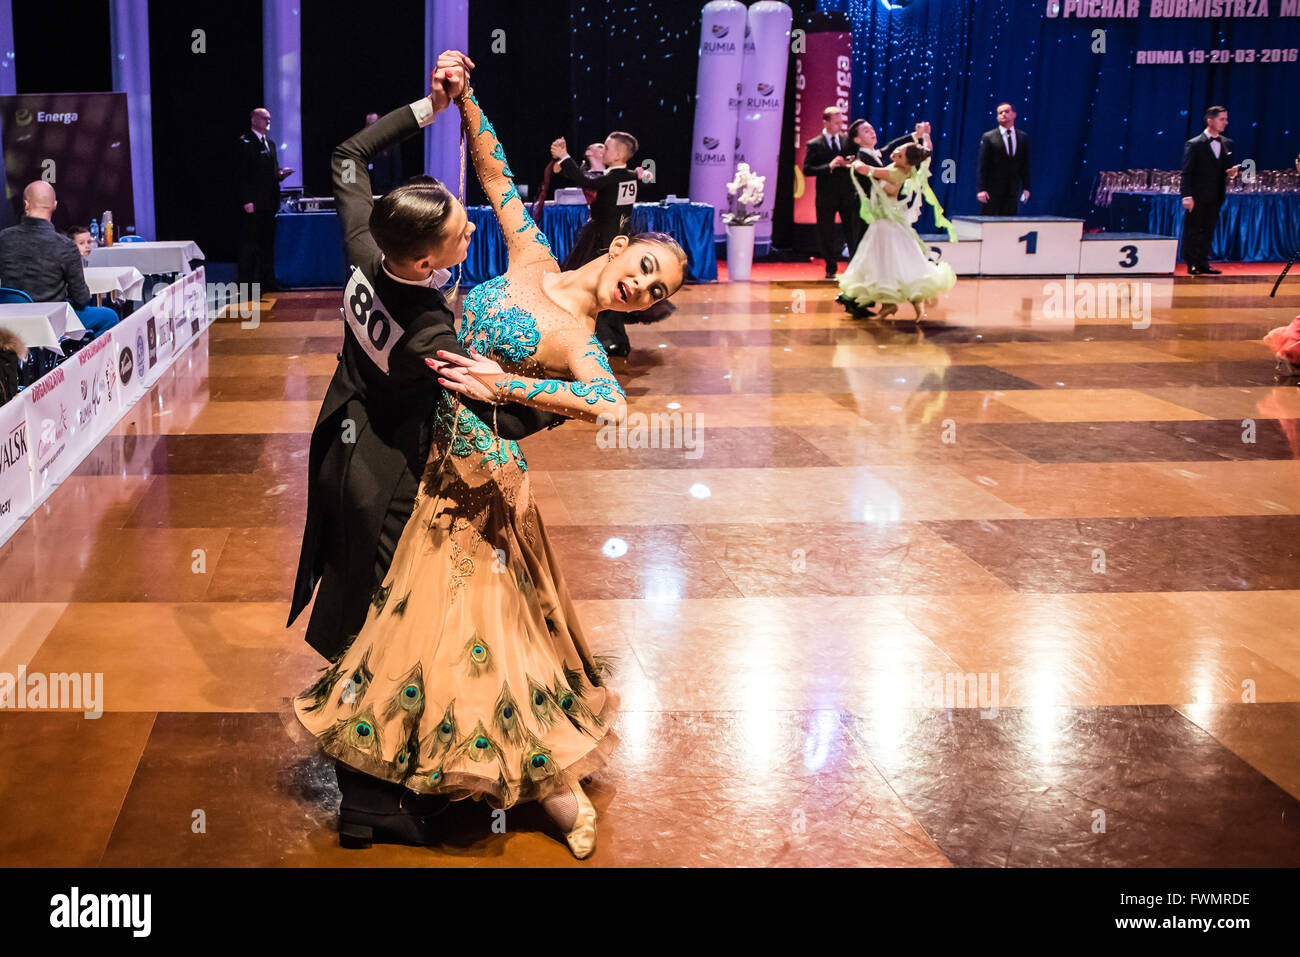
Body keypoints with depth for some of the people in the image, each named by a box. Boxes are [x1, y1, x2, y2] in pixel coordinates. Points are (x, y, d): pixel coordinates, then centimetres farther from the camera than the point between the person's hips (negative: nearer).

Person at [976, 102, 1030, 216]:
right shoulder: (988, 137, -1)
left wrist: (1026, 188, 3)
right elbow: (982, 166, -5)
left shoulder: (1023, 137, 10)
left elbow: (1025, 165, 10)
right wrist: (981, 189, -13)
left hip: (1013, 190, 3)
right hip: (992, 191, -3)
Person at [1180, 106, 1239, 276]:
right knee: (1193, 231, 0)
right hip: (1198, 197, -5)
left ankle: (1203, 263, 14)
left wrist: (1231, 172, -6)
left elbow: (1228, 167, 19)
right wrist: (1187, 196, -20)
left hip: (1215, 198, 6)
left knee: (1209, 230, 8)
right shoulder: (1193, 144, -7)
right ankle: (1192, 264, 7)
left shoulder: (1227, 144, 11)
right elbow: (1187, 173, -11)